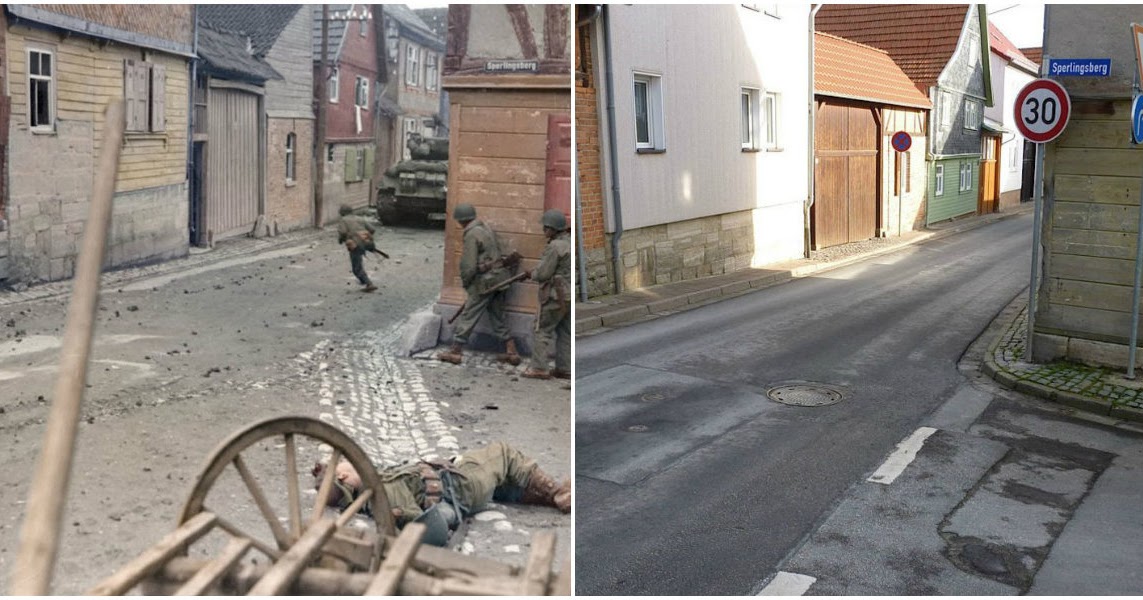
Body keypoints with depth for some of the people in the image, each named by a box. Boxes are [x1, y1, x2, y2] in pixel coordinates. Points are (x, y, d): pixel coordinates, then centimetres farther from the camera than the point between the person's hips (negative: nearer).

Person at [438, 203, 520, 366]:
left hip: (486, 280, -8)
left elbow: (469, 265, -16)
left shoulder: (472, 235, -14)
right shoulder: (487, 229, 12)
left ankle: (455, 352, 7)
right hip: (500, 277, 8)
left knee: (468, 316, 1)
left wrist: (465, 283, 0)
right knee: (498, 317, 15)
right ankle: (512, 352, 14)